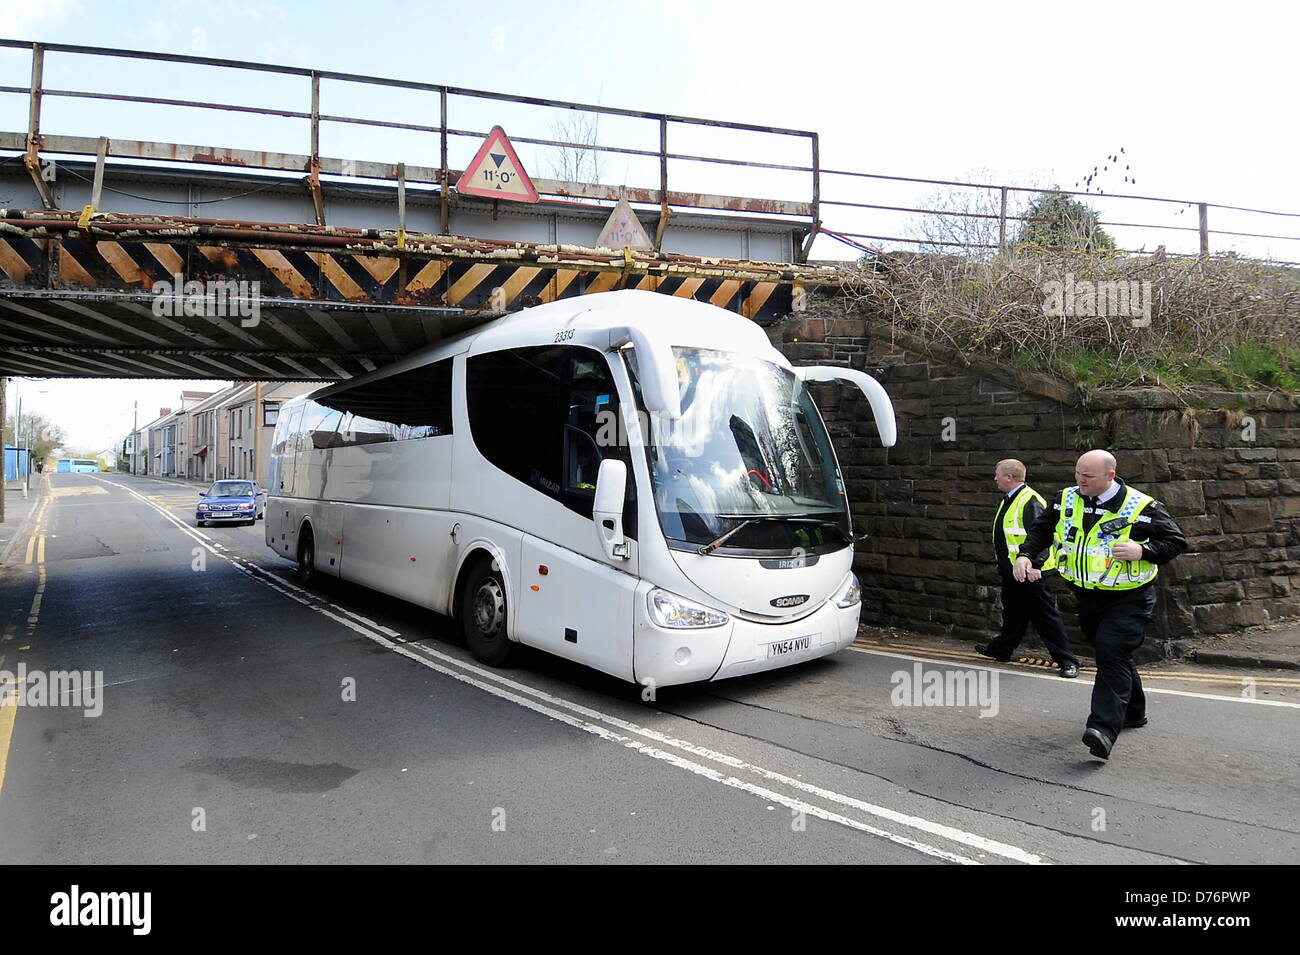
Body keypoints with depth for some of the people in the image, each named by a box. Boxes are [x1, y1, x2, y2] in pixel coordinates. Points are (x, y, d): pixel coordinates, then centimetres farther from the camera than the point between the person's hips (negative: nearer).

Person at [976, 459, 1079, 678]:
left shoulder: (1030, 501, -18)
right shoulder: (1008, 500, 13)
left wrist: (1035, 565, -29)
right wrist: (1003, 565, 24)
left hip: (1031, 573, -10)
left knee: (1046, 616, -2)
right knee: (1012, 614, 22)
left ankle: (1066, 661, 6)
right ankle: (1001, 650, 36)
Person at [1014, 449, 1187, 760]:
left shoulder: (1142, 507, -12)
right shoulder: (1067, 500, 1)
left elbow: (1176, 542, -5)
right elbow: (1041, 529, 13)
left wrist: (1142, 551, -22)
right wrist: (1025, 554, -4)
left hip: (1128, 599, -5)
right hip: (1088, 597, 6)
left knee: (1112, 655, -20)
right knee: (1112, 655, 19)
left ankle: (1104, 728, -25)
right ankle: (1133, 712, 39)